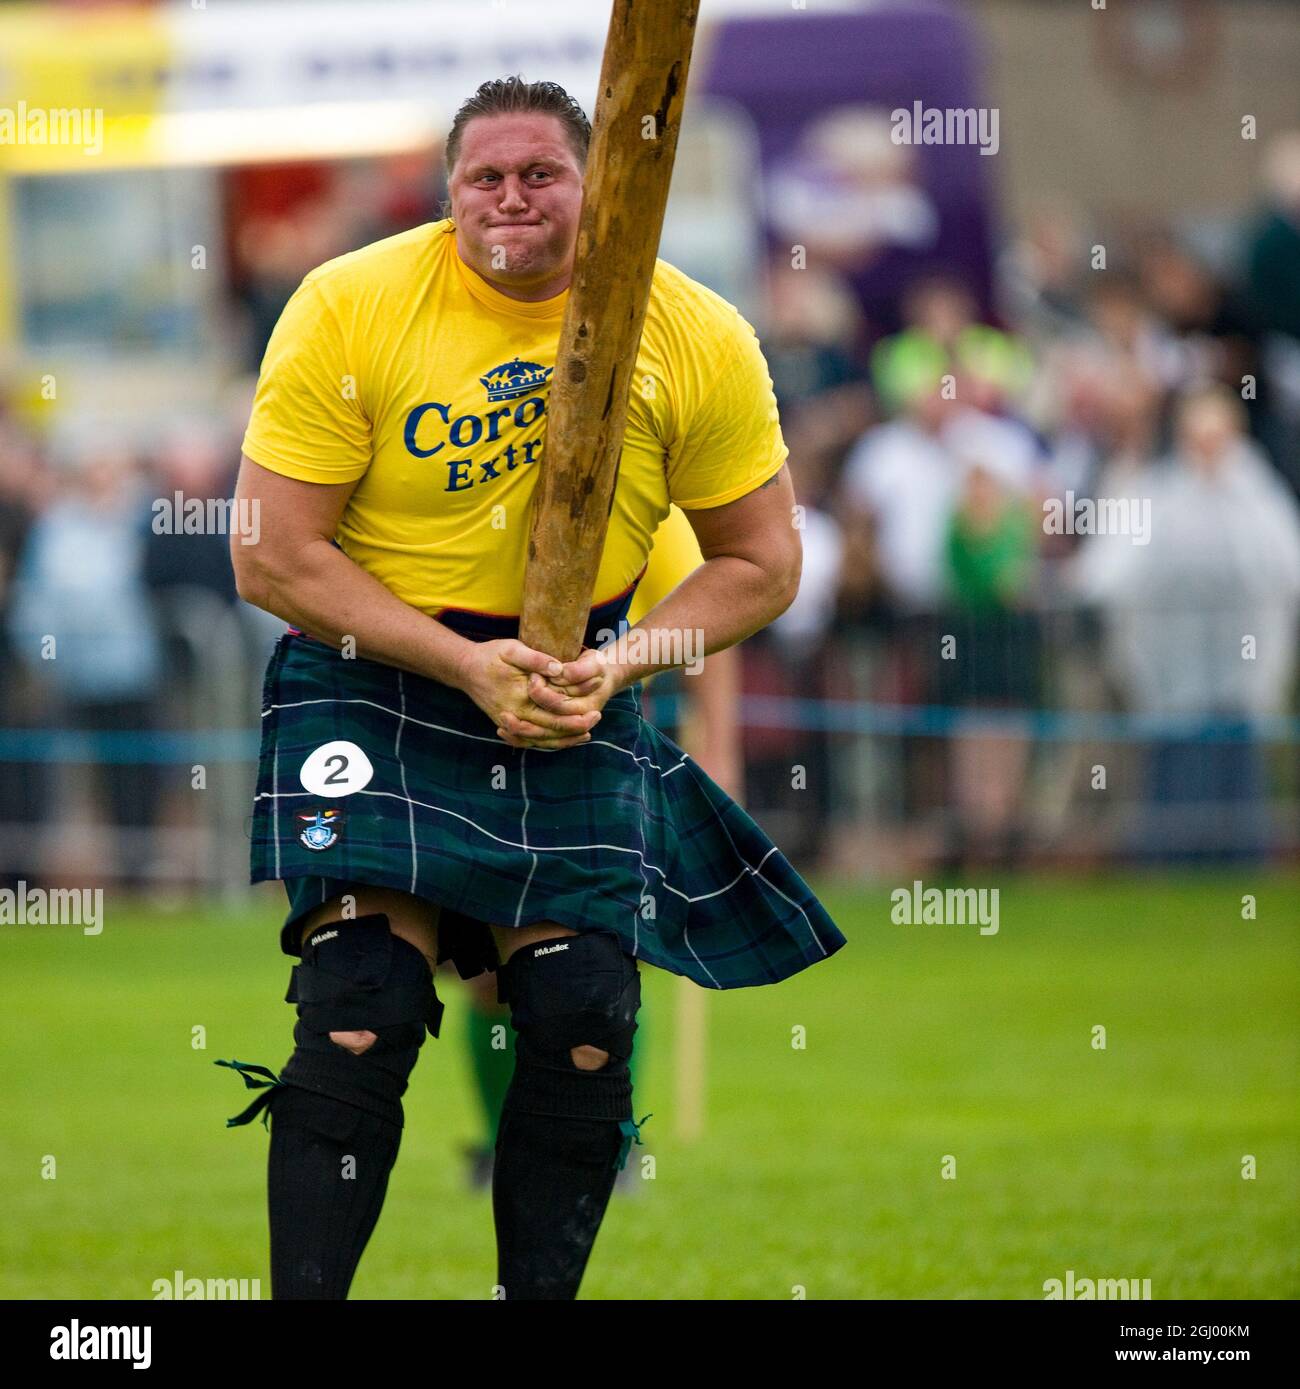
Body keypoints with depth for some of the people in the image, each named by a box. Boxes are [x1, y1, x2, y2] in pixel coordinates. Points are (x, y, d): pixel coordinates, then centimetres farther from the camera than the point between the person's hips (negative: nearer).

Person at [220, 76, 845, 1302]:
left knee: (584, 1024, -6)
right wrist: (465, 665, -20)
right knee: (360, 1007, -16)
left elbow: (761, 562, 3)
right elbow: (271, 558, -12)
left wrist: (623, 662, -14)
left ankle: (540, 1293, 11)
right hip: (374, 677, -2)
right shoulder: (349, 308, -12)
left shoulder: (699, 337, -6)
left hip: (577, 691, 2)